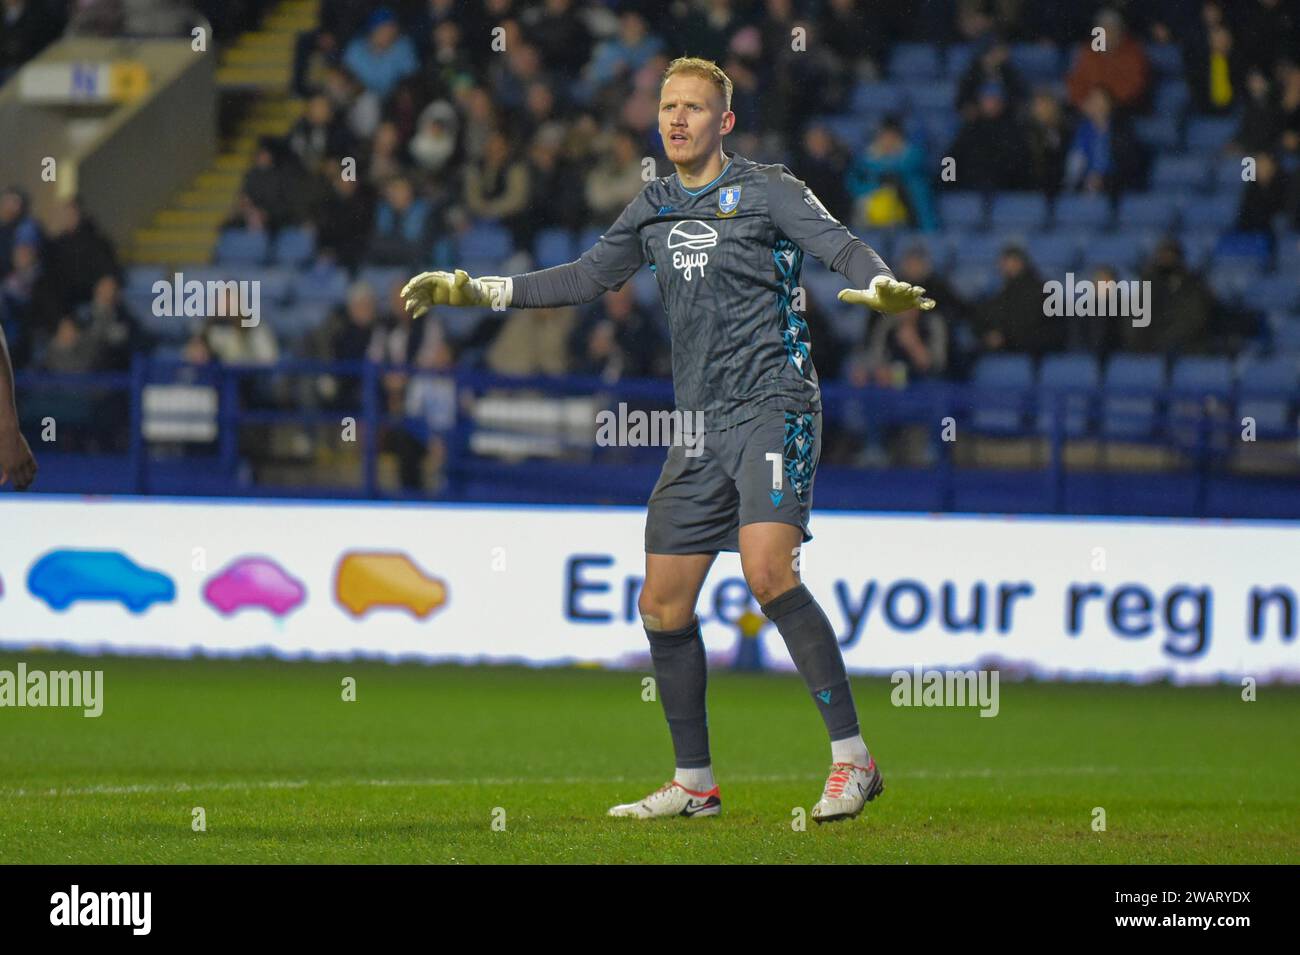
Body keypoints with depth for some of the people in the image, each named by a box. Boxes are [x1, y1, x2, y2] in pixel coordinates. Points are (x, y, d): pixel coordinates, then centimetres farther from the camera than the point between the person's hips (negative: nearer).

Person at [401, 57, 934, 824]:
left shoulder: (768, 190, -3)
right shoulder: (655, 210, 16)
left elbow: (840, 244, -16)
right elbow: (588, 277, 26)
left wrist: (880, 286, -39)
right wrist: (475, 291, 23)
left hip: (774, 407, -7)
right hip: (703, 428, 7)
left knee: (767, 569, -26)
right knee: (663, 604, 5)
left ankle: (853, 759, -23)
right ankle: (695, 784, 18)